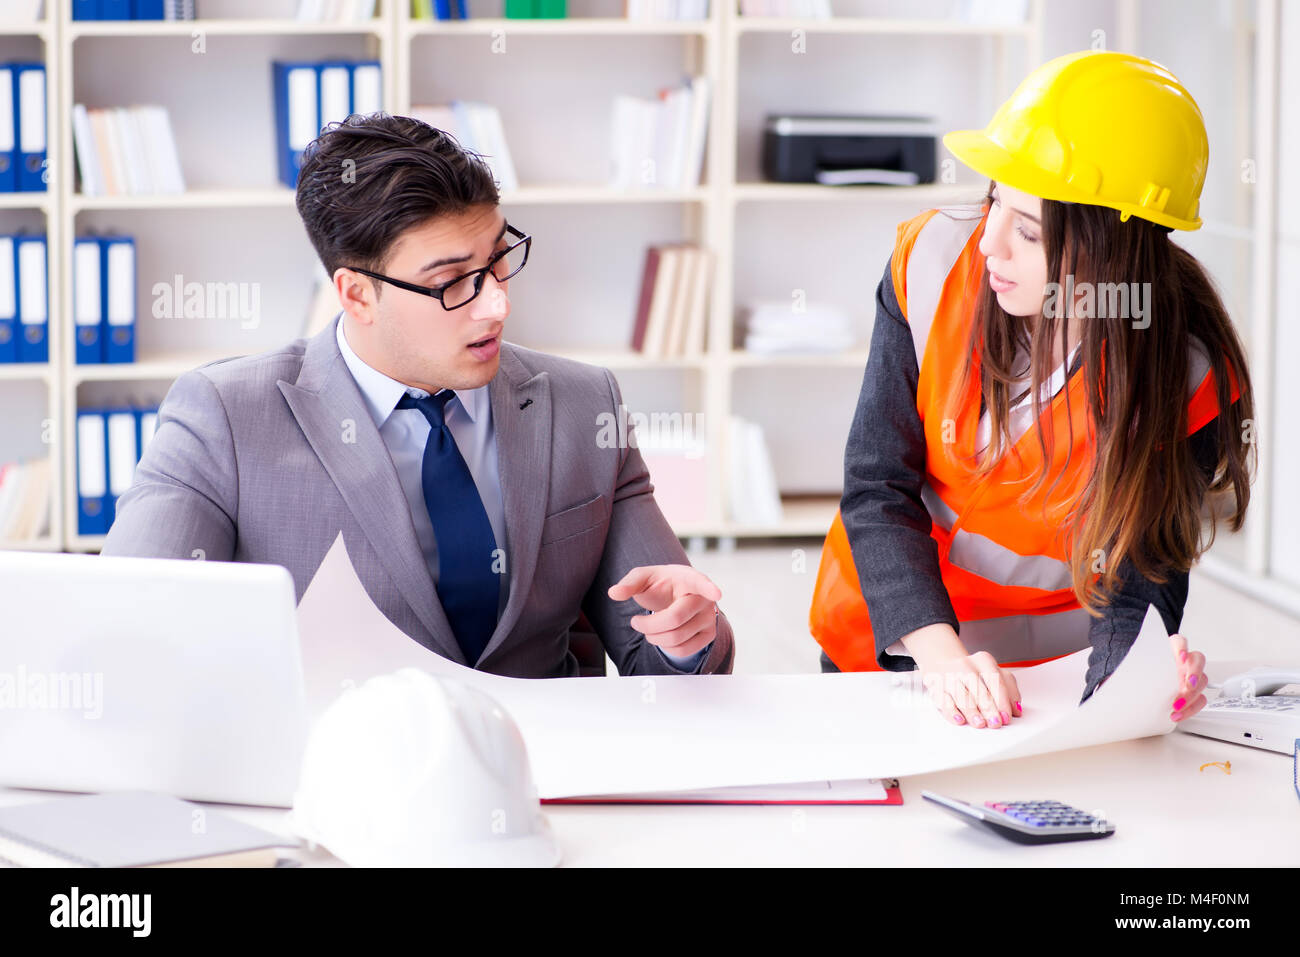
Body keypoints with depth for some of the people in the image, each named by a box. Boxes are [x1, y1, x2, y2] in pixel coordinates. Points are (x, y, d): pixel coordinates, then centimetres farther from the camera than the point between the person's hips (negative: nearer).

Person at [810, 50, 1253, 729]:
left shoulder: (1188, 380, -22)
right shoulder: (933, 261, -17)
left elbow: (1137, 584, -17)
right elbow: (878, 488, -14)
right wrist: (939, 654, -28)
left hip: (1051, 666, -1)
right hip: (887, 633, 1)